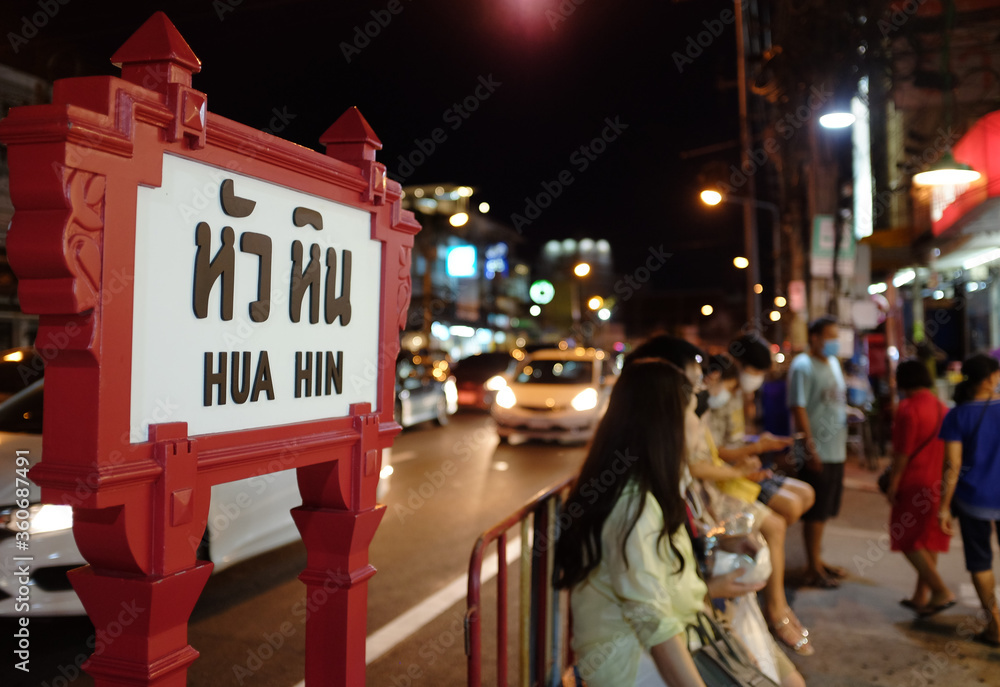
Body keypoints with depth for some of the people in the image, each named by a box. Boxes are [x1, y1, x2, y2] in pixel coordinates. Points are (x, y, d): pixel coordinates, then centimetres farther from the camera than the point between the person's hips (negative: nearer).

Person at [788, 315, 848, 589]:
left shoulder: (833, 363, 15)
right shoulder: (802, 366, -12)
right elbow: (799, 409, -17)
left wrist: (850, 413, 9)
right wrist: (811, 448, -20)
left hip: (836, 449, 9)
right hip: (817, 453, -9)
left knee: (824, 512, 16)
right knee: (815, 512, -1)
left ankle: (818, 560, 28)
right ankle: (813, 569, 9)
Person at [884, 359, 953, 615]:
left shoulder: (908, 407, -14)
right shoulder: (942, 407, 10)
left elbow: (903, 452, -16)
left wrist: (893, 485, -9)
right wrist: (944, 482, 21)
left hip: (915, 484, -8)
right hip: (940, 483, 8)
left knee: (908, 541, 1)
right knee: (929, 540, 13)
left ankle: (941, 591, -6)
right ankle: (921, 596, 19)